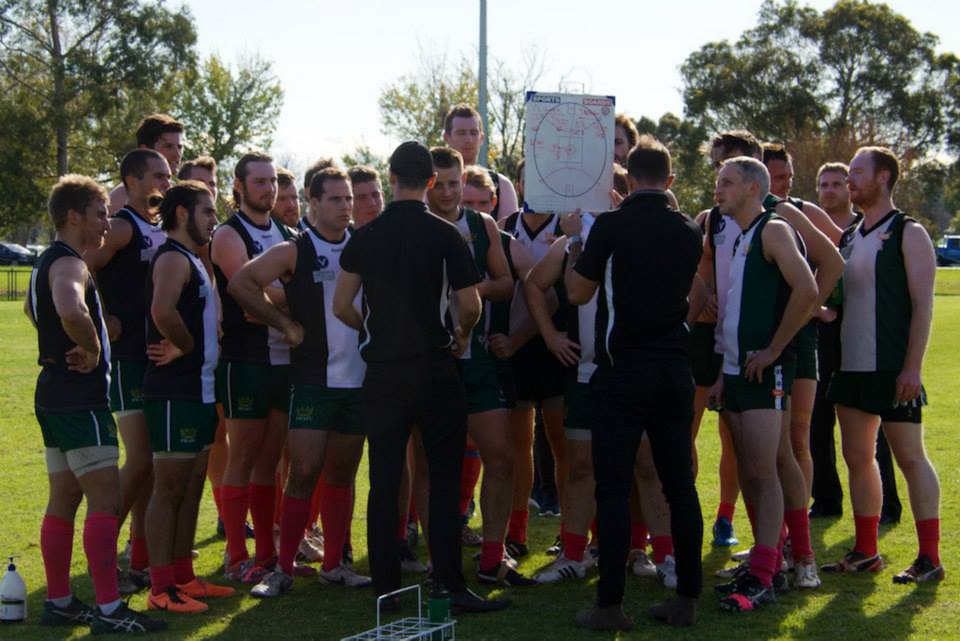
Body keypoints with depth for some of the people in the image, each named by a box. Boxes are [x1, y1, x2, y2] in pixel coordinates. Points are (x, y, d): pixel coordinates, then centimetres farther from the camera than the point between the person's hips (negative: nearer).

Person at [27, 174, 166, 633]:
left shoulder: (48, 262, 16)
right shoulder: (69, 264, -16)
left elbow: (34, 309, 36)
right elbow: (71, 311, -38)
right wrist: (92, 350, -21)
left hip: (54, 391, 11)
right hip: (80, 396, -11)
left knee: (63, 500, 14)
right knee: (105, 500, -10)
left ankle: (59, 603, 20)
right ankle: (108, 611, -11)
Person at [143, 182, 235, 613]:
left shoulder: (194, 260, 18)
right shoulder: (173, 258, -13)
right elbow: (162, 311, -32)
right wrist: (188, 347, -16)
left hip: (200, 391, 10)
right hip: (174, 393, -10)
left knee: (191, 487, 14)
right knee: (169, 488, -6)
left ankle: (183, 576, 22)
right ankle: (161, 589, -2)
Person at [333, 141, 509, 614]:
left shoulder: (365, 236, 1)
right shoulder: (445, 235, -6)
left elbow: (341, 306, 0)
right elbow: (470, 306, -8)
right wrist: (460, 336, 12)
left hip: (383, 368, 2)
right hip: (434, 368, -2)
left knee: (384, 481, 7)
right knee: (444, 480, 3)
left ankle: (386, 588, 9)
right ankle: (450, 586, 1)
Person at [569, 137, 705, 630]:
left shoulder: (611, 226, -8)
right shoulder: (688, 231, 6)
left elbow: (579, 292, -1)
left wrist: (574, 252, 19)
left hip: (622, 368, -4)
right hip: (674, 368, 5)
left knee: (613, 487, -2)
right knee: (679, 485, 9)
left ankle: (610, 604, -3)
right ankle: (687, 598, 11)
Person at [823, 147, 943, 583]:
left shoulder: (908, 234, -6)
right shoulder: (847, 238, 15)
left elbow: (922, 305, -12)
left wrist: (912, 367, -18)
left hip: (893, 368, -7)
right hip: (852, 365, 8)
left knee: (910, 458, -3)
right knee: (857, 457, 10)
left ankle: (930, 558, 3)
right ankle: (865, 551, 18)